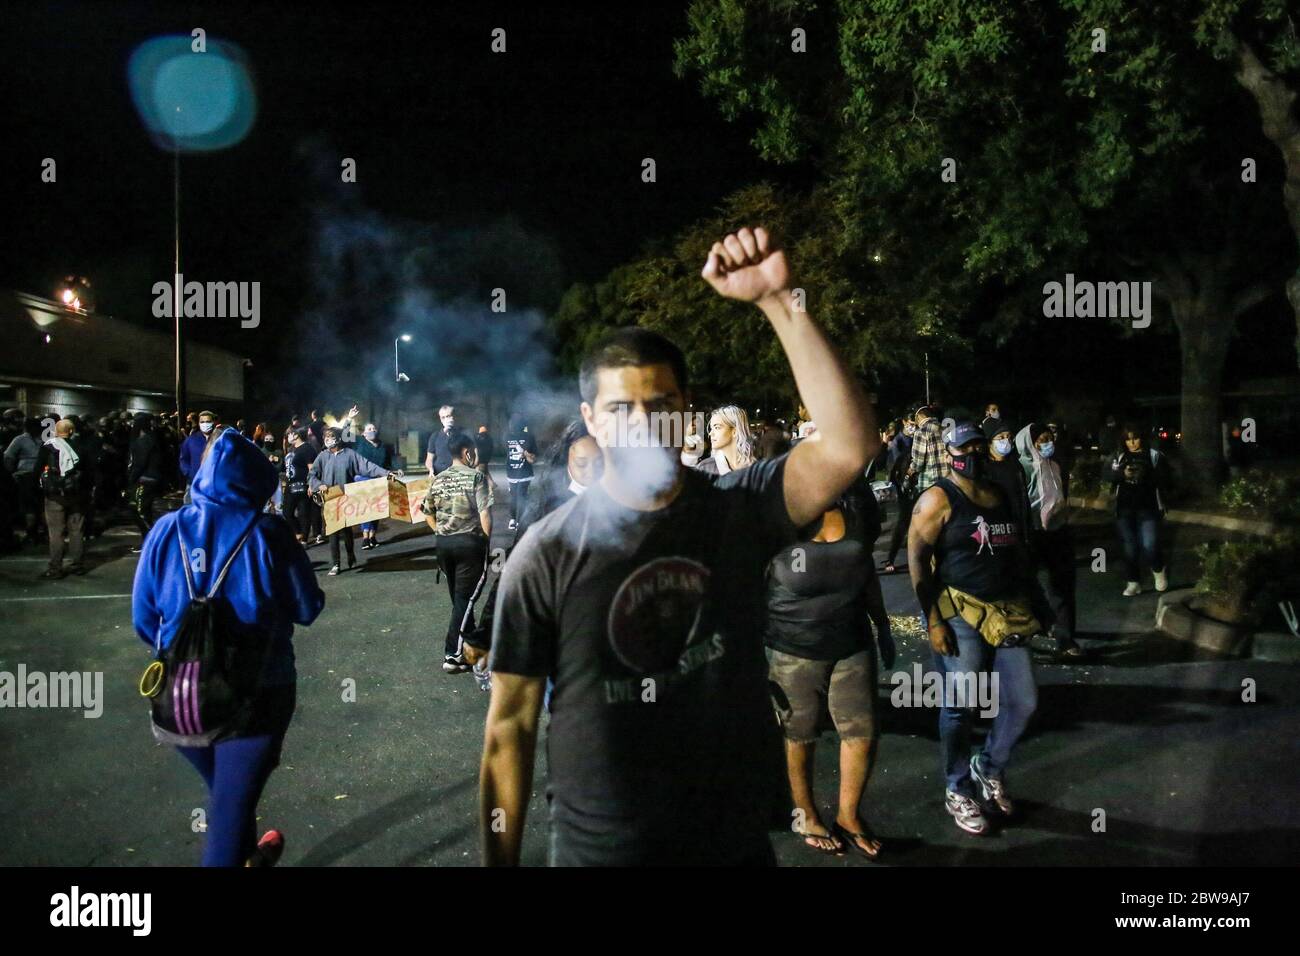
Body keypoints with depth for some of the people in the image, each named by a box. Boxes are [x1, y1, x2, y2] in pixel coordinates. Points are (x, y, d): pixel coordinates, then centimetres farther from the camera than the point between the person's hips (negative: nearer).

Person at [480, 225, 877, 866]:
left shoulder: (740, 510, -9)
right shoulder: (547, 555, -13)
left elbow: (849, 445, -25)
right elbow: (511, 725, -7)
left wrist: (778, 299, -29)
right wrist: (499, 862, -7)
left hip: (737, 839, 2)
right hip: (599, 848, -1)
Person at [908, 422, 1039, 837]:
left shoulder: (1002, 495, 12)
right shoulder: (939, 498, -8)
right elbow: (916, 558, -14)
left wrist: (1025, 602, 14)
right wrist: (933, 620, -18)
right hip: (961, 617, -6)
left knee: (1023, 702, 9)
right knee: (960, 708, 3)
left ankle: (988, 768, 34)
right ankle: (958, 791, 22)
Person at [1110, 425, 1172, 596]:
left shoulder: (1154, 455, 3)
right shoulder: (1120, 457, 12)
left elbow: (1164, 478, -6)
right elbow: (1111, 477, 0)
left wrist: (1146, 475, -23)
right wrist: (1123, 474, -20)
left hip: (1148, 508, -3)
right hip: (1124, 509, 3)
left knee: (1149, 546, -14)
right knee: (1129, 548, 6)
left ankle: (1159, 570, 16)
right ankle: (1133, 583, 17)